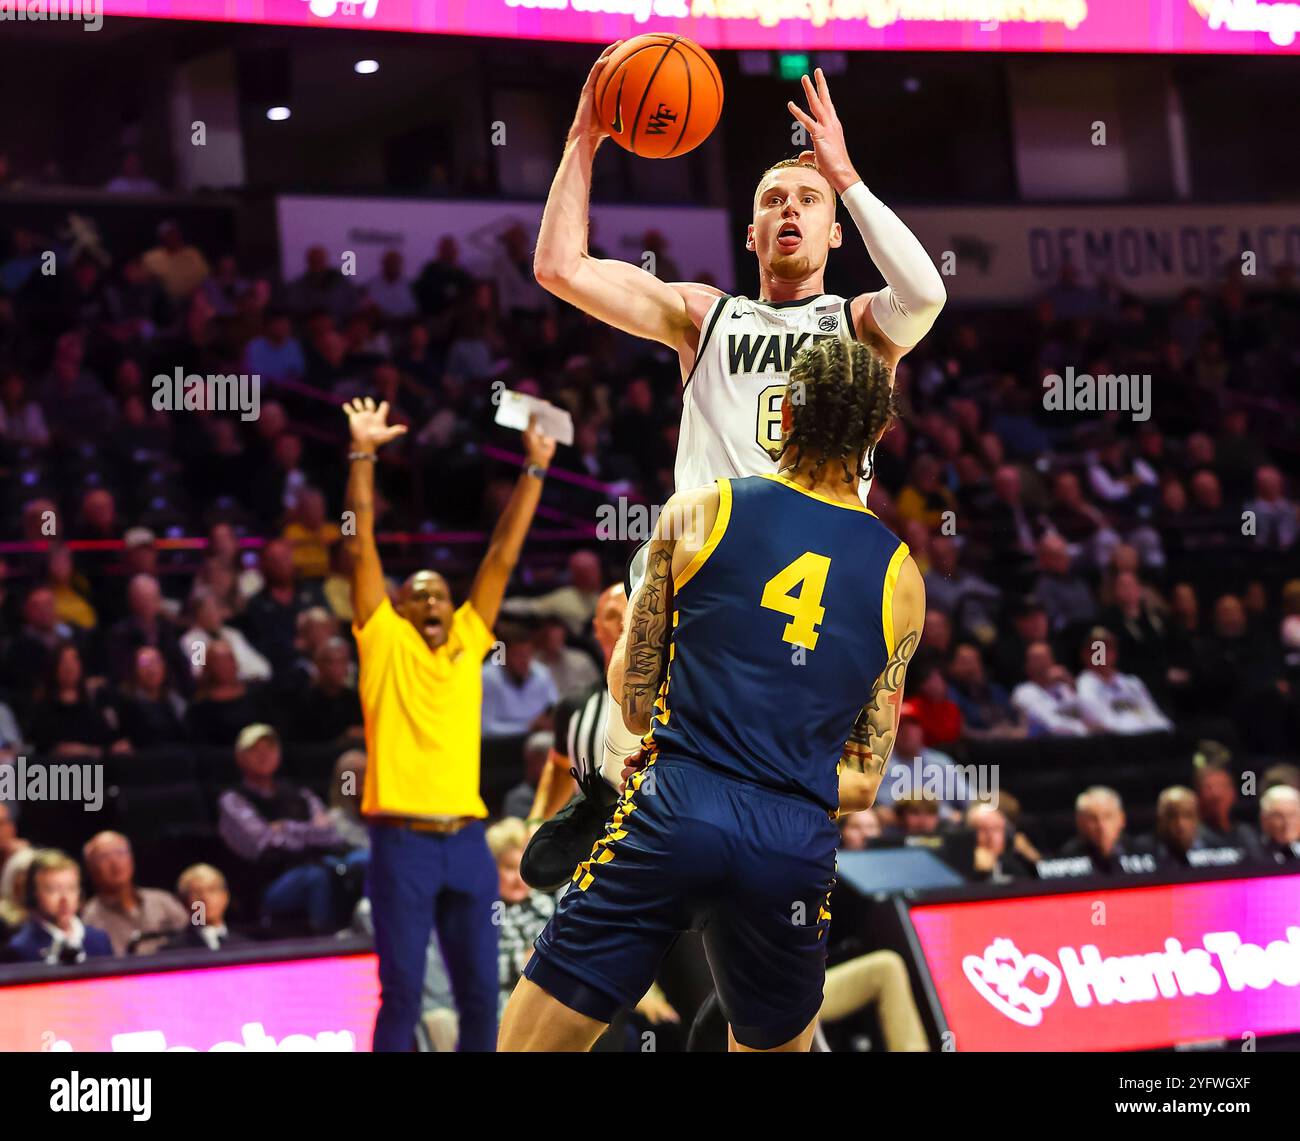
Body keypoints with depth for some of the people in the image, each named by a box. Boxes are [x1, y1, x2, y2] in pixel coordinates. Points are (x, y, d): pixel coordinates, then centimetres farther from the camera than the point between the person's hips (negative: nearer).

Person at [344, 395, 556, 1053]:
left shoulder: (467, 644, 14)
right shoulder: (385, 644, 4)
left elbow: (503, 556, 14)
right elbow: (363, 550, -2)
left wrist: (535, 469, 11)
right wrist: (363, 455, -8)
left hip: (466, 838, 4)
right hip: (402, 839, -4)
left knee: (480, 992, 4)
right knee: (402, 991, -3)